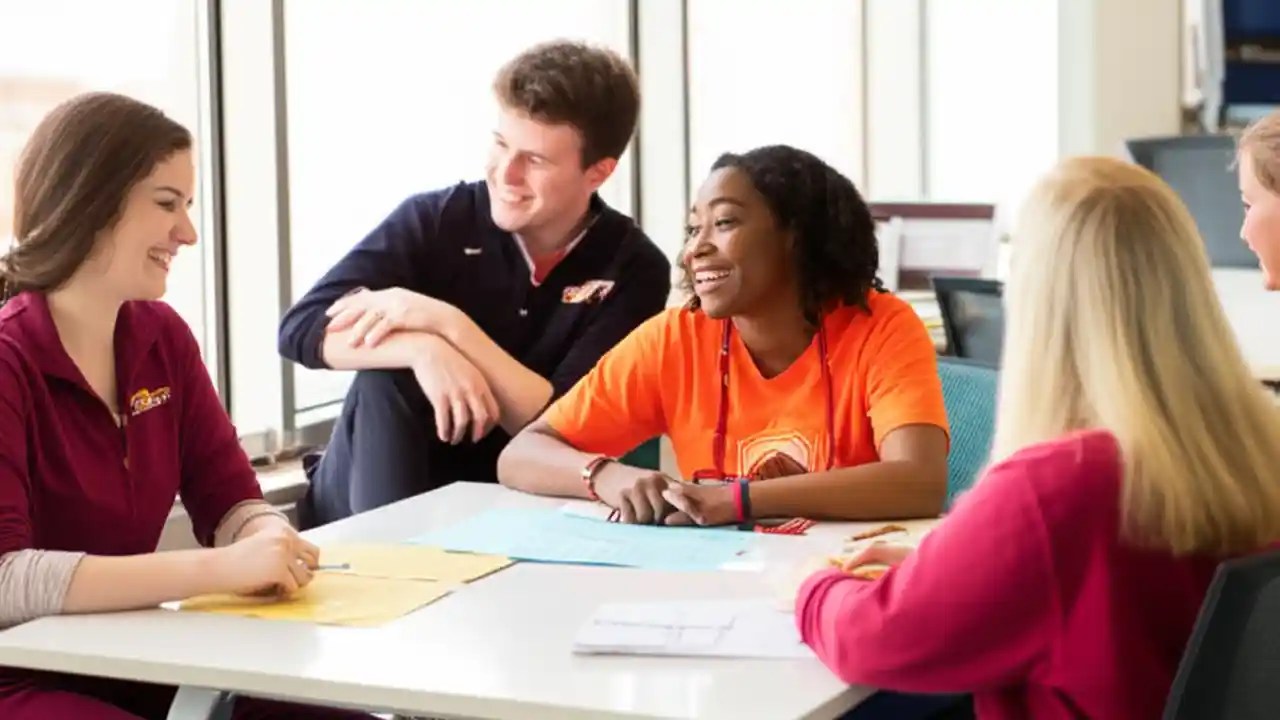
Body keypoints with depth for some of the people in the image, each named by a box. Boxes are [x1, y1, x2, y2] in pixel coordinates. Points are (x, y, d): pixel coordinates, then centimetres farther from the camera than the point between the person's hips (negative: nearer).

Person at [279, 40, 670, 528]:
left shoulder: (633, 269, -9)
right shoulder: (439, 219, -8)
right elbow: (302, 327, -17)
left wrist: (447, 322, -24)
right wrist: (425, 349, -34)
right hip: (364, 511, 1)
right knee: (388, 365, -26)